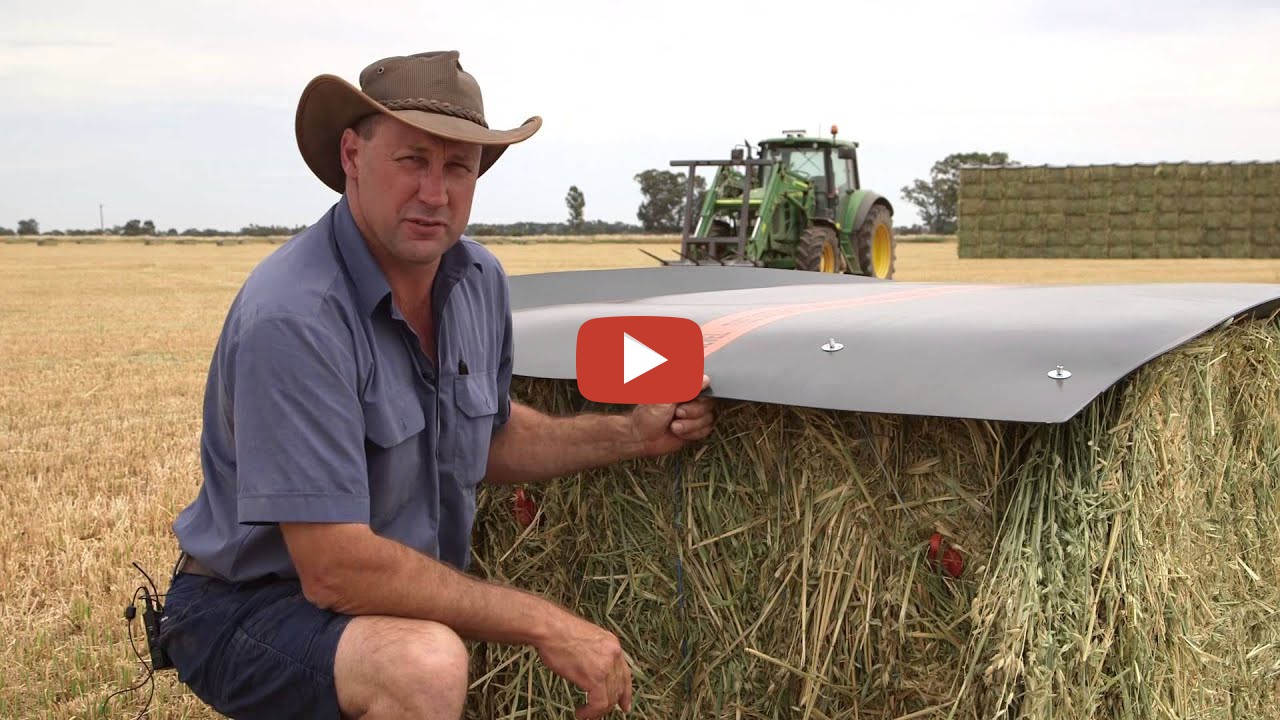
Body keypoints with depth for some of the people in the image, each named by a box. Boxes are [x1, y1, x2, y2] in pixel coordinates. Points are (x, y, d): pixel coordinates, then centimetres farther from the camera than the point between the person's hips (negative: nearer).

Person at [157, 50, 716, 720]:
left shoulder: (479, 279, -1)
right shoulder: (294, 317, -27)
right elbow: (335, 569, -29)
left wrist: (632, 436, 1)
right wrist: (545, 623, -25)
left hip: (413, 593, 8)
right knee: (428, 665, -36)